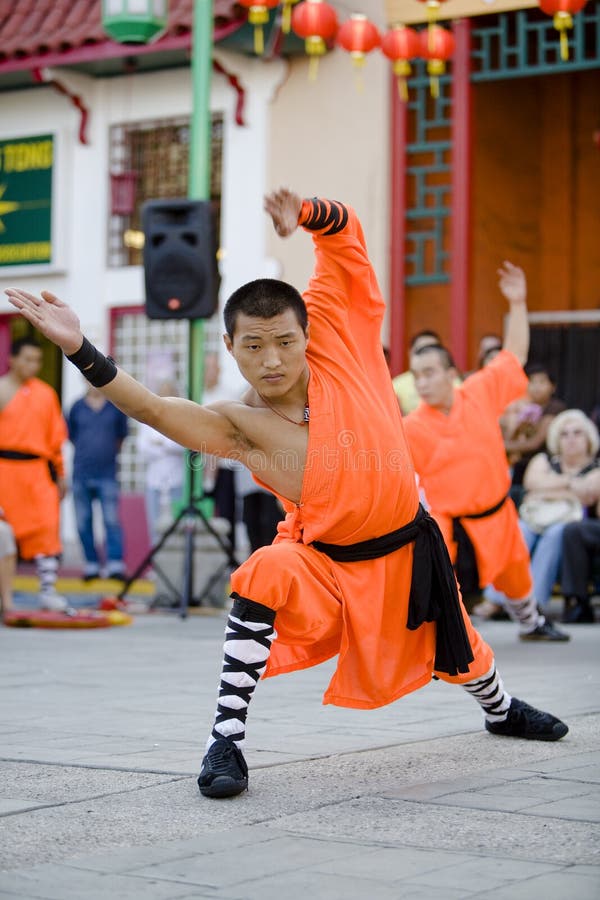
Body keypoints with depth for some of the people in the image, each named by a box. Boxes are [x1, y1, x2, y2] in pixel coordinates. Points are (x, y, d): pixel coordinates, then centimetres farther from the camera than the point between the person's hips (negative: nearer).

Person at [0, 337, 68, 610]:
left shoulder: (46, 393, 10)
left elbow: (56, 435, 14)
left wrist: (60, 473, 13)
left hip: (38, 469, 3)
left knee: (47, 528, -6)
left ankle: (48, 590, -4)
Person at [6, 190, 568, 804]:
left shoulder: (336, 339, -15)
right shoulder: (238, 426, -20)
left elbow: (344, 235, -14)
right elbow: (152, 408, -36)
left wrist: (304, 213, -34)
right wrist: (80, 350, -48)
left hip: (406, 551, 3)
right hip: (323, 560, -2)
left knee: (456, 651, 22)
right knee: (266, 577, -35)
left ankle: (500, 709, 59)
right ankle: (227, 738, -25)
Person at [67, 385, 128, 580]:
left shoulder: (116, 406, 2)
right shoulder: (77, 407, 4)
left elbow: (122, 435, 12)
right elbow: (71, 436, 15)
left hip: (107, 474, -2)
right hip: (81, 474, 2)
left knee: (112, 520, -8)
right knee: (83, 522, 4)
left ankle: (115, 565, -8)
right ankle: (91, 564, 12)